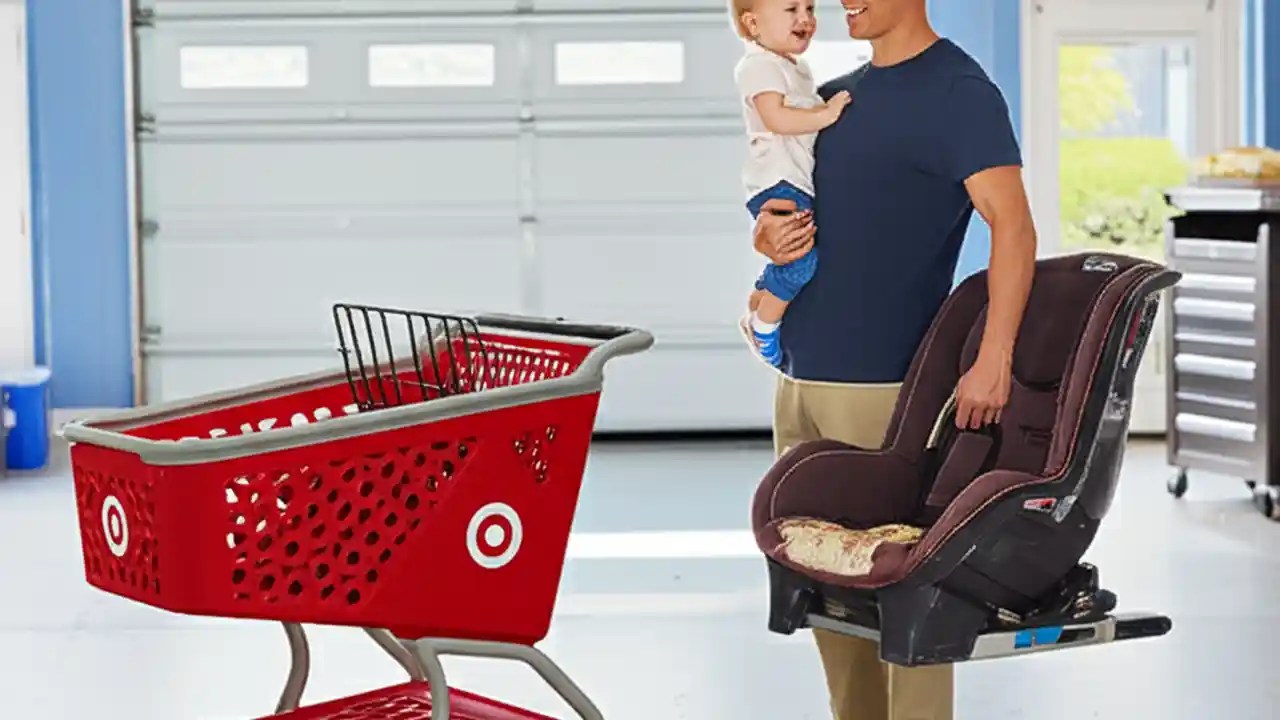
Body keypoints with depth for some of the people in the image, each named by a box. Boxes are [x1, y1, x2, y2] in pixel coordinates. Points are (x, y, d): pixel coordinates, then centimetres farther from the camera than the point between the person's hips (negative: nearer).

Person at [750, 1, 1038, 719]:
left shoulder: (960, 92, -8)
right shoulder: (833, 97, 16)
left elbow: (1013, 225, -18)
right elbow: (775, 214, 24)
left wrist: (993, 359, -29)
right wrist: (769, 235, -2)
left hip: (884, 386, -8)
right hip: (799, 379, 8)